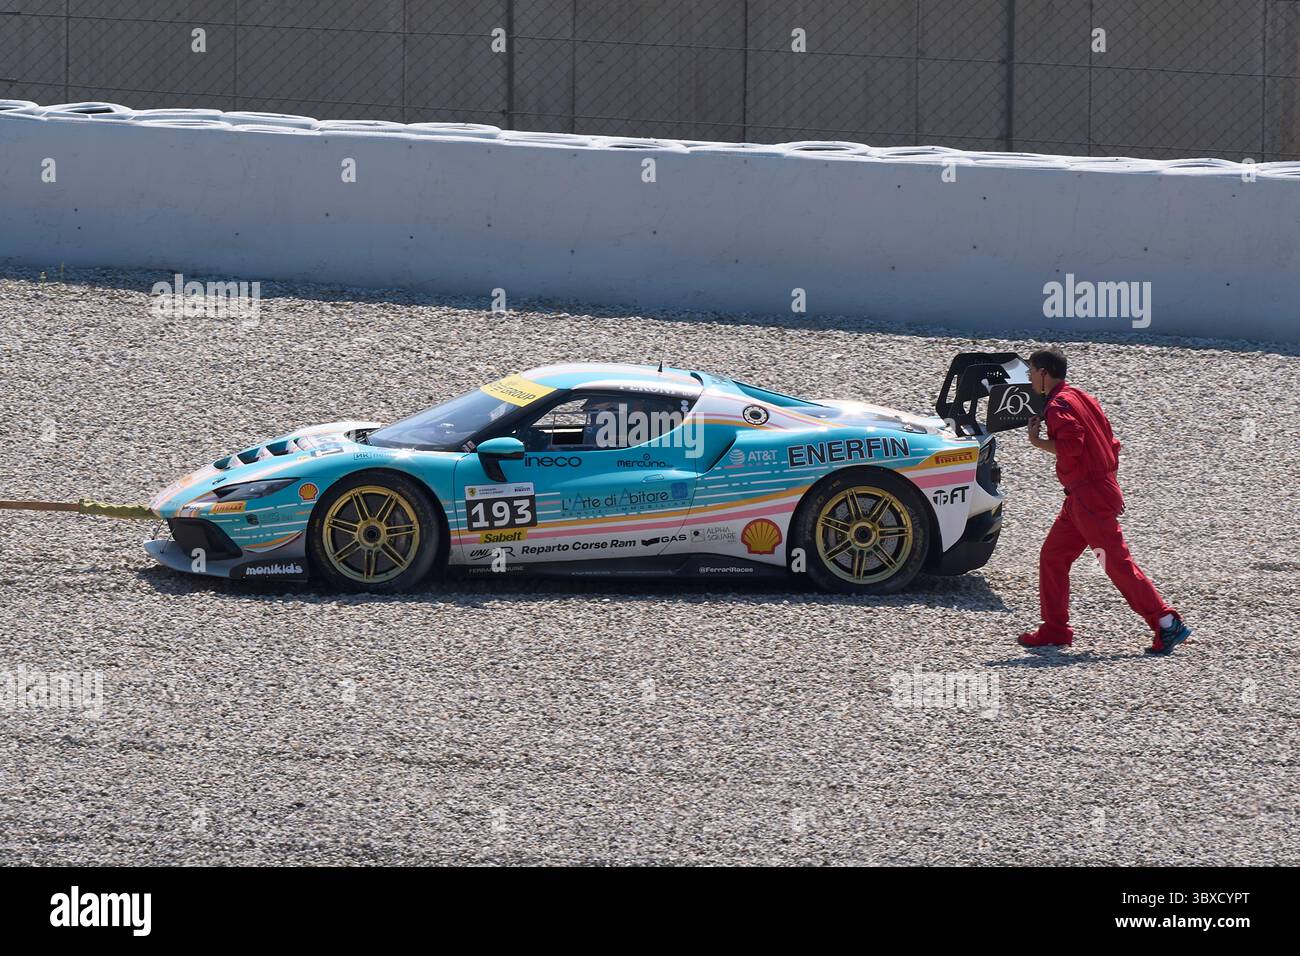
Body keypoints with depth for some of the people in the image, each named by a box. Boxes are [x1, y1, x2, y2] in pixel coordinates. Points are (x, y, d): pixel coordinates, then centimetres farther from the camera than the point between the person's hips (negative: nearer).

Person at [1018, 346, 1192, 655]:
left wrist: (1038, 442, -10)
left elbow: (1071, 446, -26)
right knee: (1052, 556, 13)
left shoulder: (1058, 405, -13)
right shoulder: (1081, 398, 17)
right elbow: (1111, 444, 18)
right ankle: (1054, 629, 15)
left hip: (1089, 498, -10)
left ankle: (1168, 625, -9)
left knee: (1117, 563, -9)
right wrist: (1110, 488, 21)